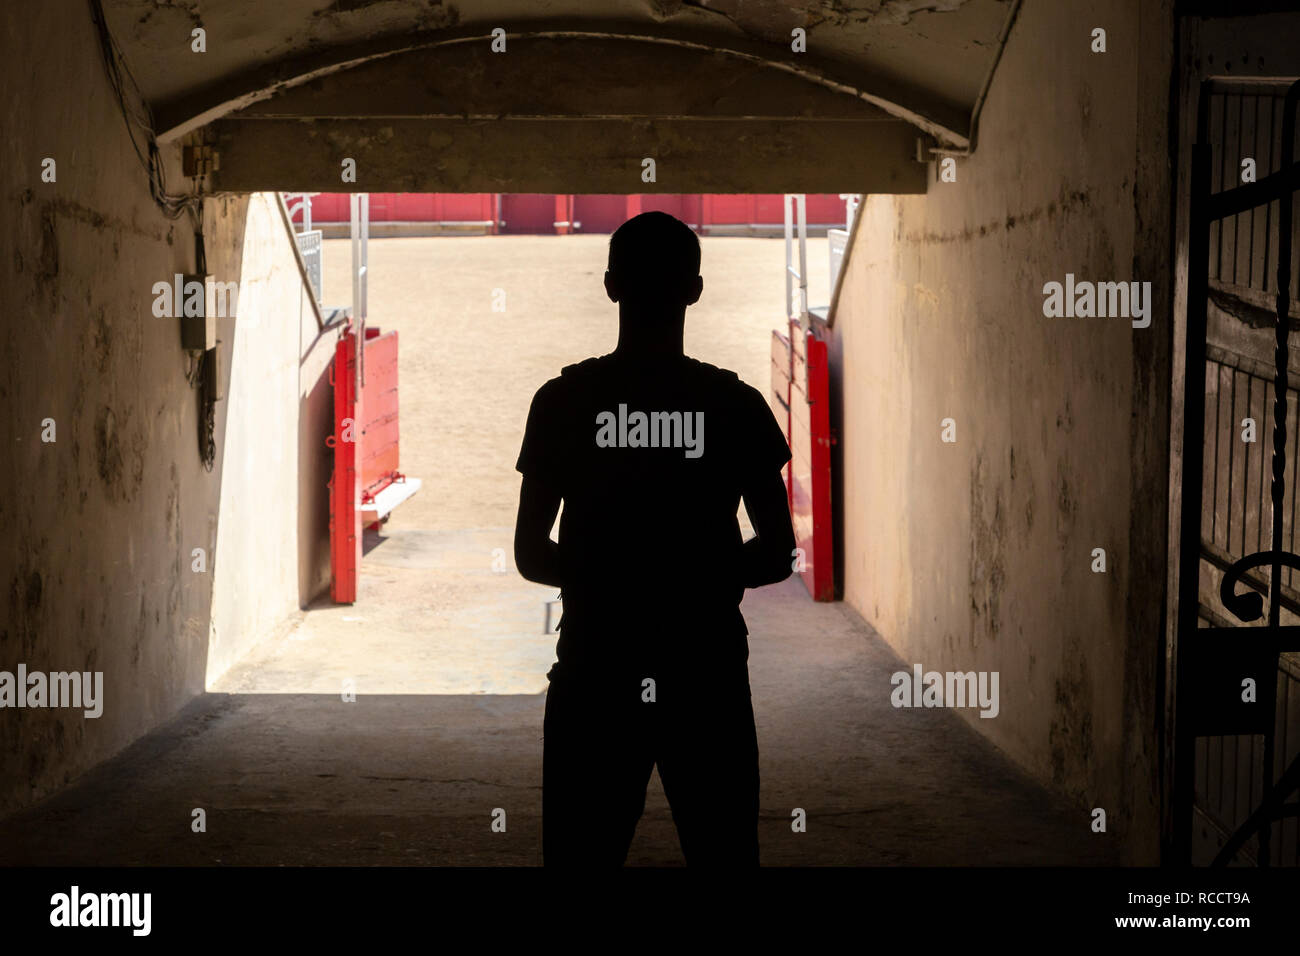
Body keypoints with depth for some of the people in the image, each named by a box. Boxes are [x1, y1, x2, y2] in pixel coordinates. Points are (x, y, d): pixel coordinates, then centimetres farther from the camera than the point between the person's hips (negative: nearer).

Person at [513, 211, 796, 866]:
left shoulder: (562, 401, -3)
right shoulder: (736, 404, -2)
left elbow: (530, 554, 0)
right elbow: (777, 555, 1)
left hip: (594, 674, 0)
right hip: (707, 677, 0)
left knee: (581, 853, 7)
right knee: (724, 852, 9)